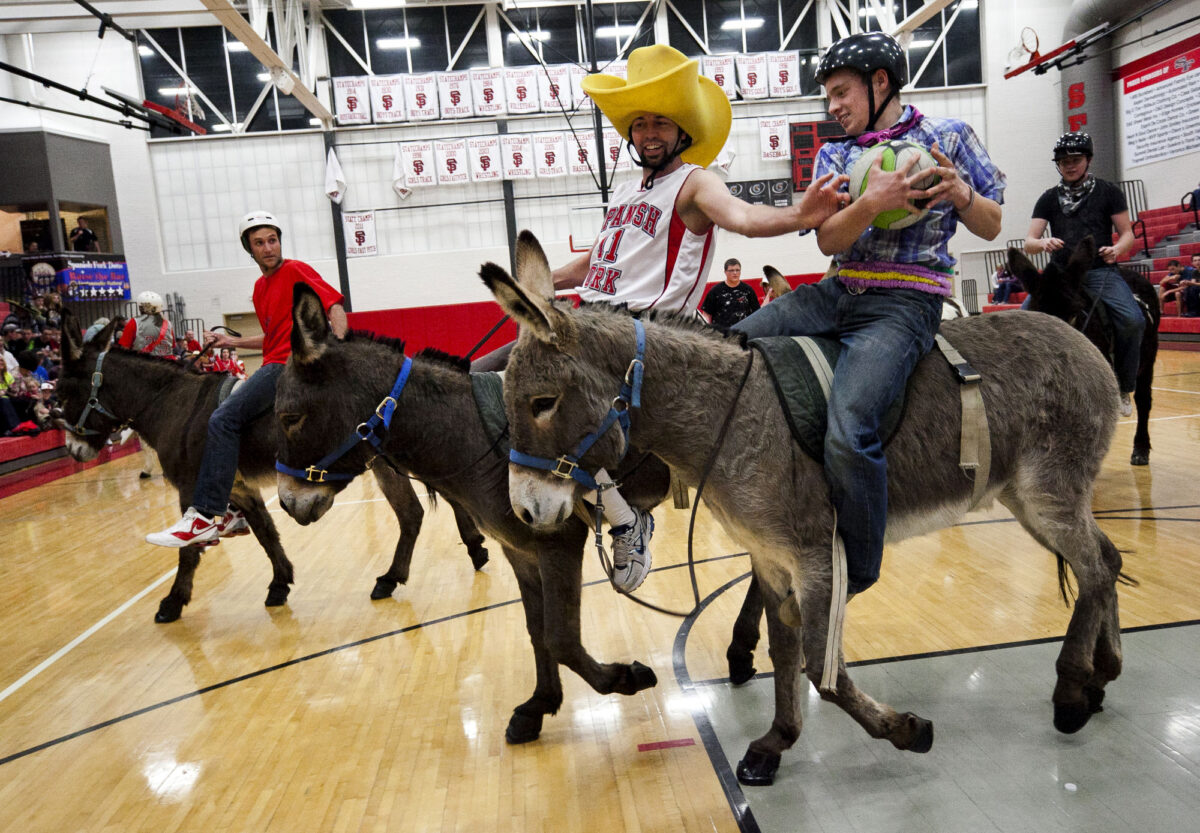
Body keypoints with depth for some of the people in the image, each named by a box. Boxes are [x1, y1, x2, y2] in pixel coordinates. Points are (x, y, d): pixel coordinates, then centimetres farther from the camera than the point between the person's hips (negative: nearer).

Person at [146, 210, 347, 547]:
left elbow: (335, 306, -14)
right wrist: (231, 341, 20)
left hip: (287, 366, -10)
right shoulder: (260, 287, 20)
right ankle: (232, 511, 13)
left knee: (223, 419, -21)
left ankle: (204, 517, -22)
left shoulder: (296, 270, -3)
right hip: (273, 365, 10)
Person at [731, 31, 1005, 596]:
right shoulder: (834, 154, 15)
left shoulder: (948, 137, 7)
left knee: (849, 431, -27)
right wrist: (873, 201, -18)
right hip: (837, 292, 6)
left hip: (905, 302, -6)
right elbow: (827, 241, 2)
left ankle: (857, 575, -6)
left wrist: (962, 194, -11)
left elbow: (993, 227, 11)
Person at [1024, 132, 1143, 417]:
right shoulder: (1049, 198, 13)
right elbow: (1029, 243, 6)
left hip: (1101, 271, -2)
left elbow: (1127, 233, 8)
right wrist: (1043, 243, -19)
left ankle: (1123, 388, -7)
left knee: (1133, 320, -27)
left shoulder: (1108, 192, 10)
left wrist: (1117, 249, -15)